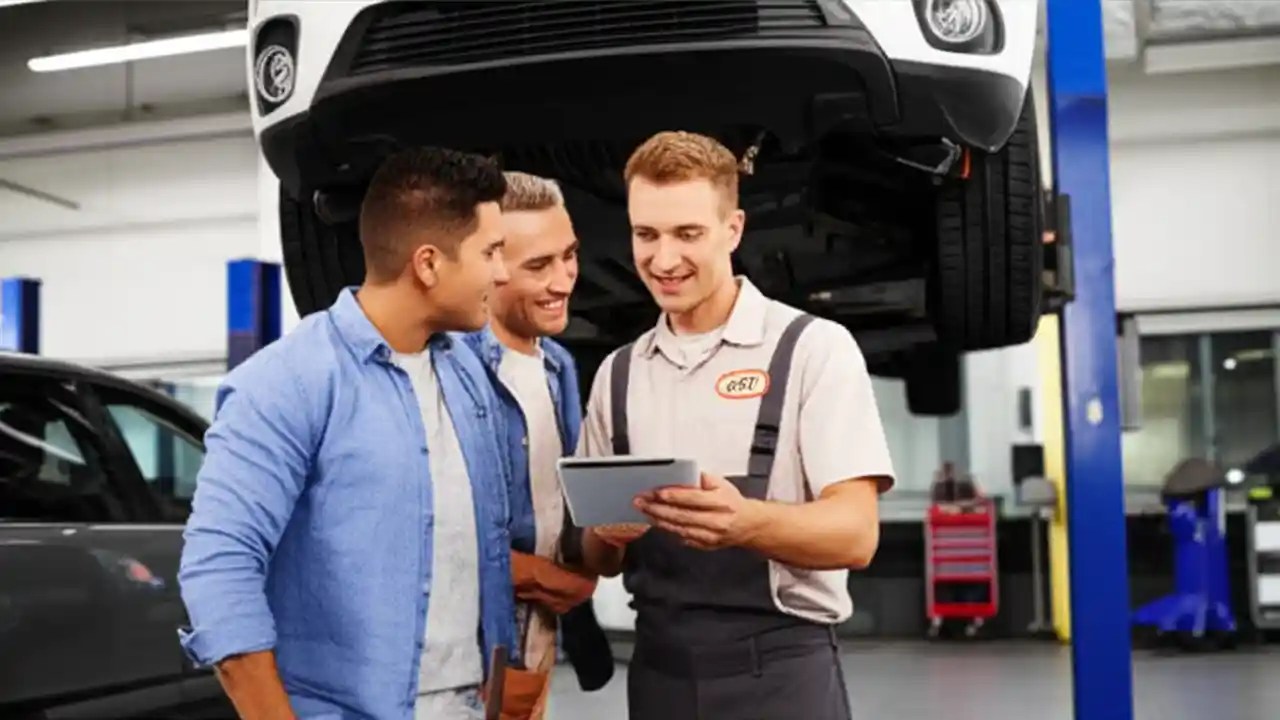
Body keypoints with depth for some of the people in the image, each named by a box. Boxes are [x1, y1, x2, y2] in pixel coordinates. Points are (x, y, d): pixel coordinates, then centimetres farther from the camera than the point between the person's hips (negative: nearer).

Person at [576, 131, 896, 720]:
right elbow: (600, 559, 11)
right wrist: (606, 534, -12)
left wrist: (744, 522, -30)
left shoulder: (814, 348, -6)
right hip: (659, 669, 4)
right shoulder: (617, 375, 8)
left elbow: (855, 533, -13)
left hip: (781, 671, -4)